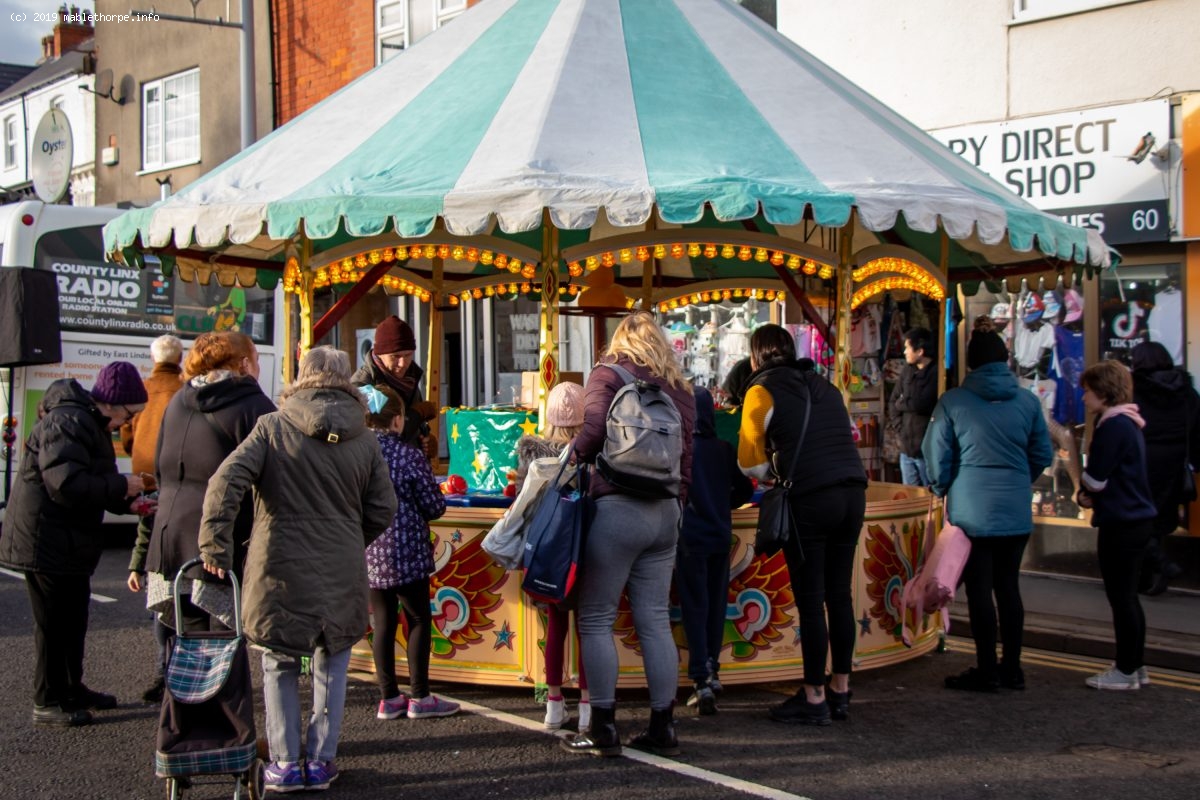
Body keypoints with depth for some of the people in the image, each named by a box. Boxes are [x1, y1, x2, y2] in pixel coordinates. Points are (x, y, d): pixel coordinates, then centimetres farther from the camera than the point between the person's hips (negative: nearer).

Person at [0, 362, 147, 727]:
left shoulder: (91, 424, 14)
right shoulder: (69, 423, -21)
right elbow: (66, 484, -30)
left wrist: (128, 501, 4)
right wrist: (120, 486, -22)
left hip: (69, 541, 11)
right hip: (45, 541, -11)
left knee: (74, 617, 19)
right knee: (53, 622, -2)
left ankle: (71, 688, 32)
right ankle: (47, 703, 8)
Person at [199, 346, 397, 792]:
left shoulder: (272, 427, -4)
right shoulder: (364, 440, 2)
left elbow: (225, 483, -14)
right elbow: (383, 510, 4)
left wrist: (215, 547, -10)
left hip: (279, 573, -1)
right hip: (341, 577, 2)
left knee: (280, 666, 15)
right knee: (331, 666, 17)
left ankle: (285, 763, 17)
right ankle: (321, 762, 19)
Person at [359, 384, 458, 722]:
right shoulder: (409, 457, -12)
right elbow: (435, 506, -8)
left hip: (367, 555, 4)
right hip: (405, 552, -4)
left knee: (382, 623, 13)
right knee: (419, 619, 8)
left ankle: (389, 697, 18)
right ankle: (419, 696, 11)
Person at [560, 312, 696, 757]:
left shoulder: (609, 374, 0)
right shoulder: (679, 389, 16)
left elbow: (595, 428, -16)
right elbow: (686, 457, 15)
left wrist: (574, 458, 3)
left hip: (618, 507, -6)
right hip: (666, 512, 6)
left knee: (595, 619, 2)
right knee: (655, 621, 10)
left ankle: (604, 730, 3)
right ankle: (663, 728, 13)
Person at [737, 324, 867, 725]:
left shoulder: (762, 391, 2)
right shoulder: (824, 387, 19)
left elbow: (750, 462, -1)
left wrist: (775, 474, 18)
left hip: (809, 500, -6)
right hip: (853, 493, 6)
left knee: (810, 601, 0)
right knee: (839, 595, 12)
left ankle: (814, 698, 6)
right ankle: (840, 691, 20)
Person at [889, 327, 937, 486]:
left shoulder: (936, 373, -13)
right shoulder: (907, 370, 9)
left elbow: (921, 404, -20)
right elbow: (893, 406, 9)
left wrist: (902, 403, -1)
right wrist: (910, 404, -9)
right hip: (907, 447, 7)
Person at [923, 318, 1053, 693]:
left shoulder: (952, 402, -7)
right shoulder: (1028, 401, 0)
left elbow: (936, 454, -3)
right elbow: (1043, 454, 9)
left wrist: (944, 490, 15)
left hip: (972, 508, -3)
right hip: (1017, 508, 3)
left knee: (979, 588, 3)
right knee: (1009, 585, 12)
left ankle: (987, 671, 8)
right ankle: (1012, 669, 19)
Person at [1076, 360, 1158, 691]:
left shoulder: (1113, 426, -19)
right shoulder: (1128, 422, 13)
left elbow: (1095, 479, -19)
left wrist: (1083, 494, 2)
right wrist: (1090, 495, 2)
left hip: (1121, 524, -10)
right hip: (1136, 518, 10)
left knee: (1121, 598, -2)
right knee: (1127, 598, 16)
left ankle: (1126, 672, 4)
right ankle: (1135, 666, 23)